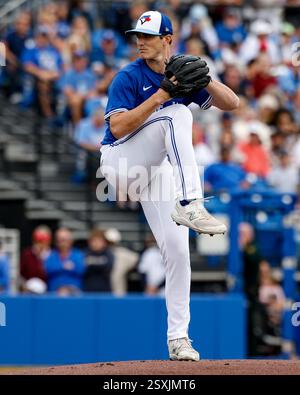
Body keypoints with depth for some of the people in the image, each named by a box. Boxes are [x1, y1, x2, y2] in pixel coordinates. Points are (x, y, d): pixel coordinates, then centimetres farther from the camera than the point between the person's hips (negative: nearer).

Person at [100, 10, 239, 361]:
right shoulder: (129, 77, -9)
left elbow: (231, 103, -1)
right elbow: (118, 127, -22)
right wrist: (160, 97, -27)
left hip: (157, 171, 5)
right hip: (120, 161, -5)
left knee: (177, 250, -5)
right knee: (177, 115, -29)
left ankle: (178, 338, 5)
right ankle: (189, 205, -45)